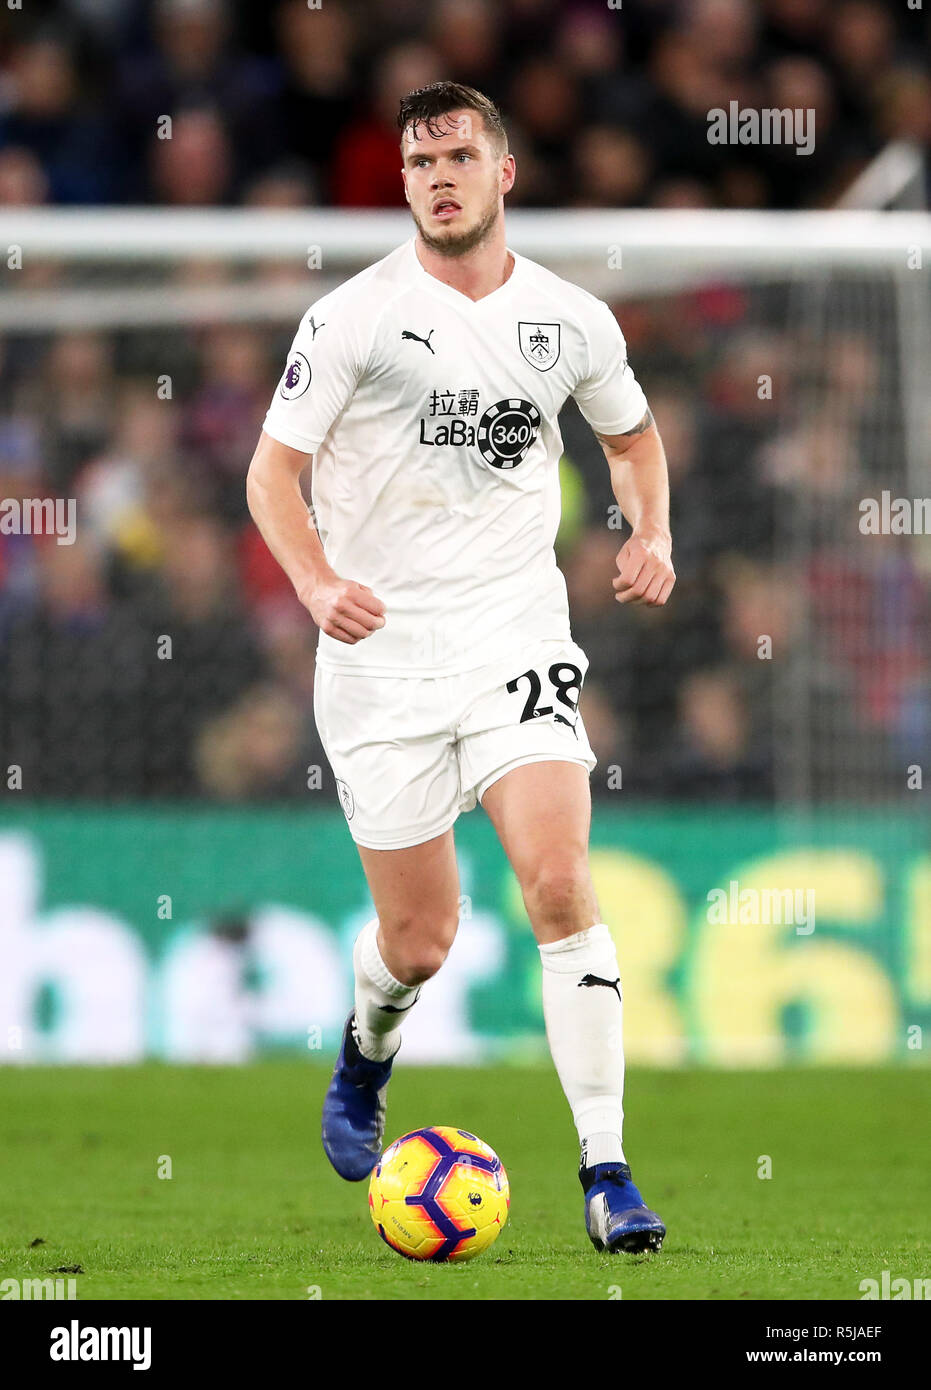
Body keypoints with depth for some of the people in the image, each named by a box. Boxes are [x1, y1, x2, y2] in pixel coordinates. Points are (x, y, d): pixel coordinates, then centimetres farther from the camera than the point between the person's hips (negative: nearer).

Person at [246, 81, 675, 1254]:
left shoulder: (572, 320, 5)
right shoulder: (353, 318, -4)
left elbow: (631, 432, 24)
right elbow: (273, 471, -3)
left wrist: (651, 534, 5)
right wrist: (315, 583, -21)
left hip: (517, 639, 1)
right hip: (381, 650, -1)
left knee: (560, 884, -19)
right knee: (419, 939, 3)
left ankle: (606, 1172, -15)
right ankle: (366, 1051, 41)